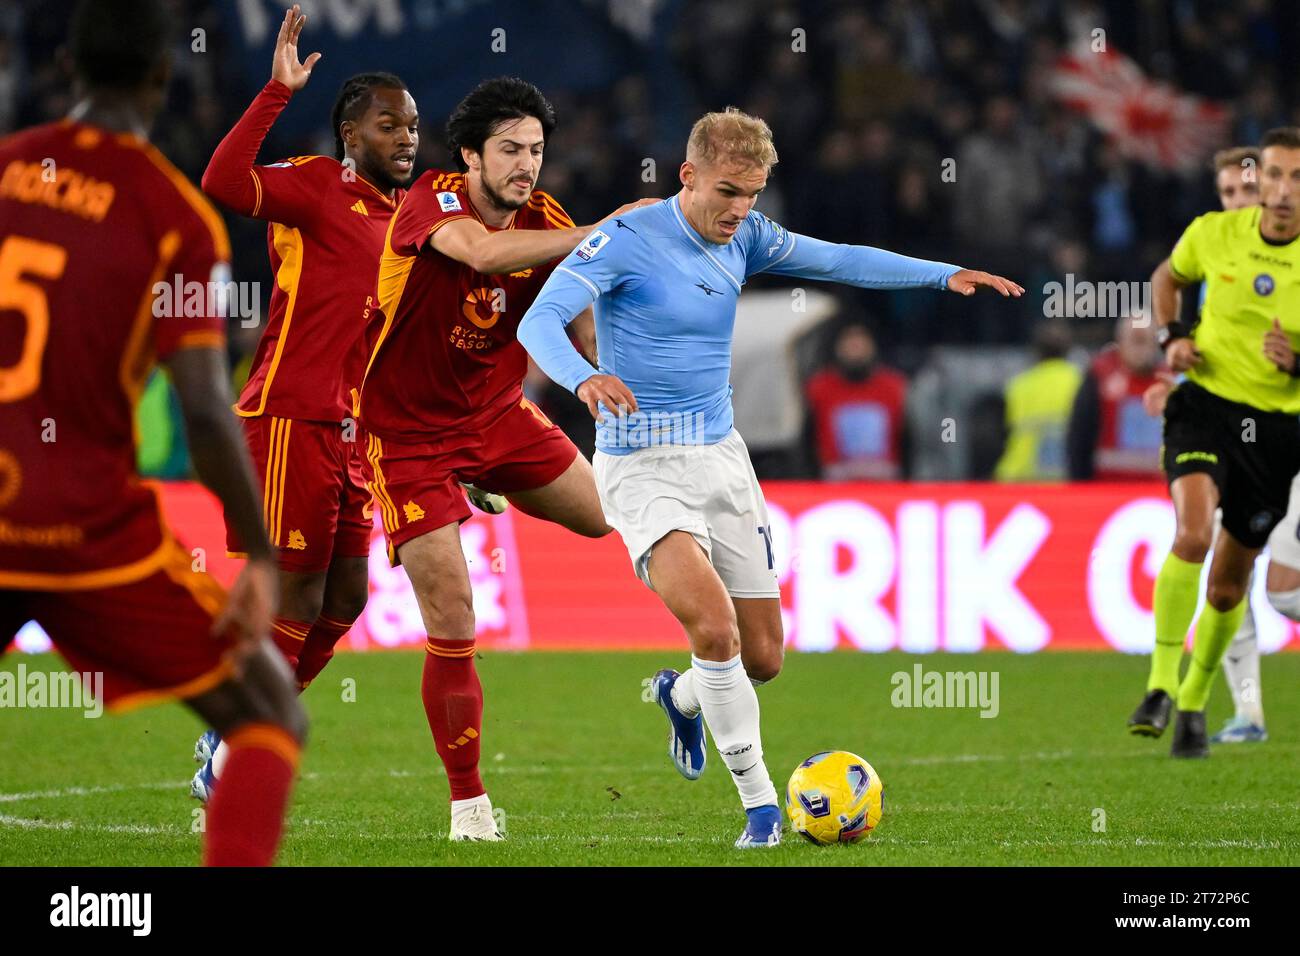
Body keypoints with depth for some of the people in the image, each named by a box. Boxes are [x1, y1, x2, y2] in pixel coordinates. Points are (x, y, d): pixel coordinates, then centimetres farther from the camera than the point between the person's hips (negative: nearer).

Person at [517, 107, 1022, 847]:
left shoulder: (744, 238, 5)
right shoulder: (626, 241, -14)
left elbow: (840, 261, 12)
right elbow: (539, 321, -22)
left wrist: (945, 276, 1)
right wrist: (584, 377, -43)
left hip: (722, 456, 6)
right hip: (645, 470, -6)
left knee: (762, 657, 6)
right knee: (713, 622, -26)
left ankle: (682, 697, 42)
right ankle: (760, 804, -12)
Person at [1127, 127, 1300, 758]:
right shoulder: (1213, 234, -6)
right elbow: (1167, 276, 18)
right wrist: (1171, 337, 1)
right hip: (1207, 404, -1)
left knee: (1229, 584, 9)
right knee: (1193, 529, -28)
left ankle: (1194, 705, 32)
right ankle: (1161, 686, -23)